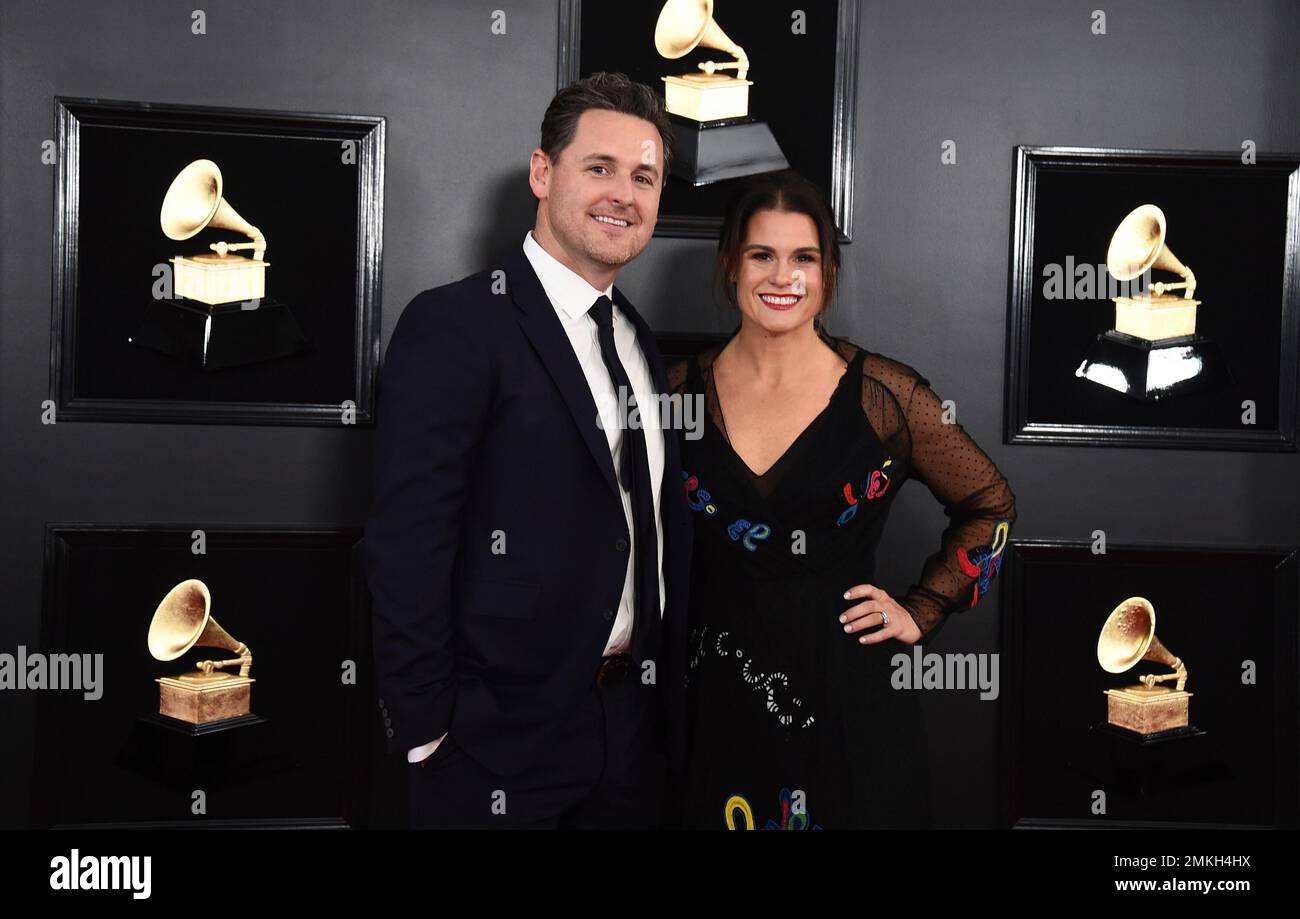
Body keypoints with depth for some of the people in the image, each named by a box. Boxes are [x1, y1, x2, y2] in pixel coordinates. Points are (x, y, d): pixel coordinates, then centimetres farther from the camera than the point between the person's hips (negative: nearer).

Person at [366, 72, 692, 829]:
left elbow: (658, 532, 13)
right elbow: (408, 546, -16)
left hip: (637, 727, 7)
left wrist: (670, 705, 10)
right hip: (501, 738, -6)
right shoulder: (454, 326, -13)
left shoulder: (640, 342, 11)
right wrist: (424, 730, -16)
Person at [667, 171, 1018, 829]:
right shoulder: (684, 391, 0)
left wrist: (919, 613, 1)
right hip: (720, 698, 2)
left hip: (847, 700, -1)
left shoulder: (883, 395, -6)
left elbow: (990, 506, 7)